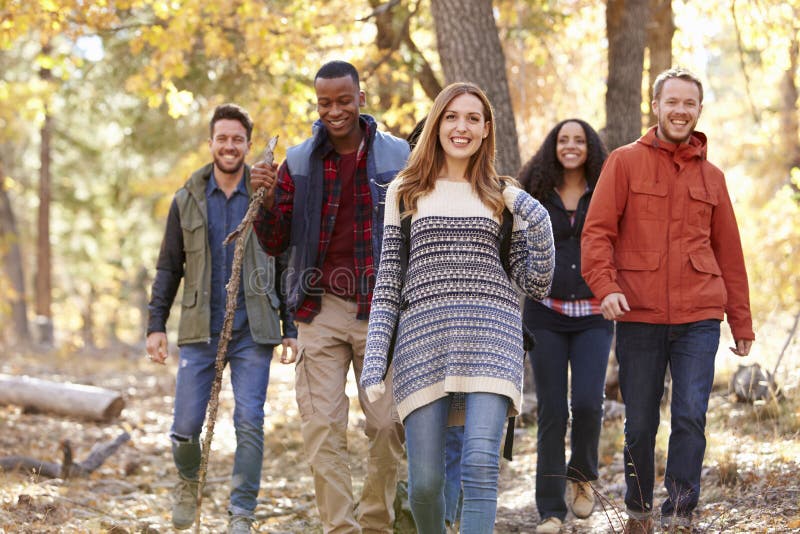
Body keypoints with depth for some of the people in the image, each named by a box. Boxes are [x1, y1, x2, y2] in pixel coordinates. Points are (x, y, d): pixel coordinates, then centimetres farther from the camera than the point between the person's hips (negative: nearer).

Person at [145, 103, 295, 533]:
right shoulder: (188, 200, 7)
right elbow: (169, 267, 10)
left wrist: (290, 330, 1)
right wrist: (156, 325, 3)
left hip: (252, 332, -1)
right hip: (199, 331, 1)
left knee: (249, 423, -6)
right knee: (186, 426, 0)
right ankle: (188, 482, 32)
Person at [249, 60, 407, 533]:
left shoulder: (397, 157, 3)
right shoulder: (299, 162, 6)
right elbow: (275, 244, 7)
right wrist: (268, 199, -11)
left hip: (381, 310, -1)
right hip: (321, 310, 1)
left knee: (387, 424, 2)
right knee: (323, 428, -4)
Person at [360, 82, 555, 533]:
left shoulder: (505, 198, 13)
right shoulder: (406, 191, 12)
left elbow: (537, 284, 12)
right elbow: (388, 281, 10)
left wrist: (539, 223, -3)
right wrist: (375, 361, 2)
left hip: (490, 333, 0)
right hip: (423, 334, 0)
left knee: (481, 465, -17)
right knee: (425, 482, -2)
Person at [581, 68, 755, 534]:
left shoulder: (711, 176, 14)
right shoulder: (626, 162, 5)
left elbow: (729, 252, 18)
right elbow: (597, 231, -2)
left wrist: (742, 321, 16)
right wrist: (605, 286, -18)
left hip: (699, 318, 2)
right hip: (639, 316, -1)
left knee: (691, 415, -10)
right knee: (640, 424, 5)